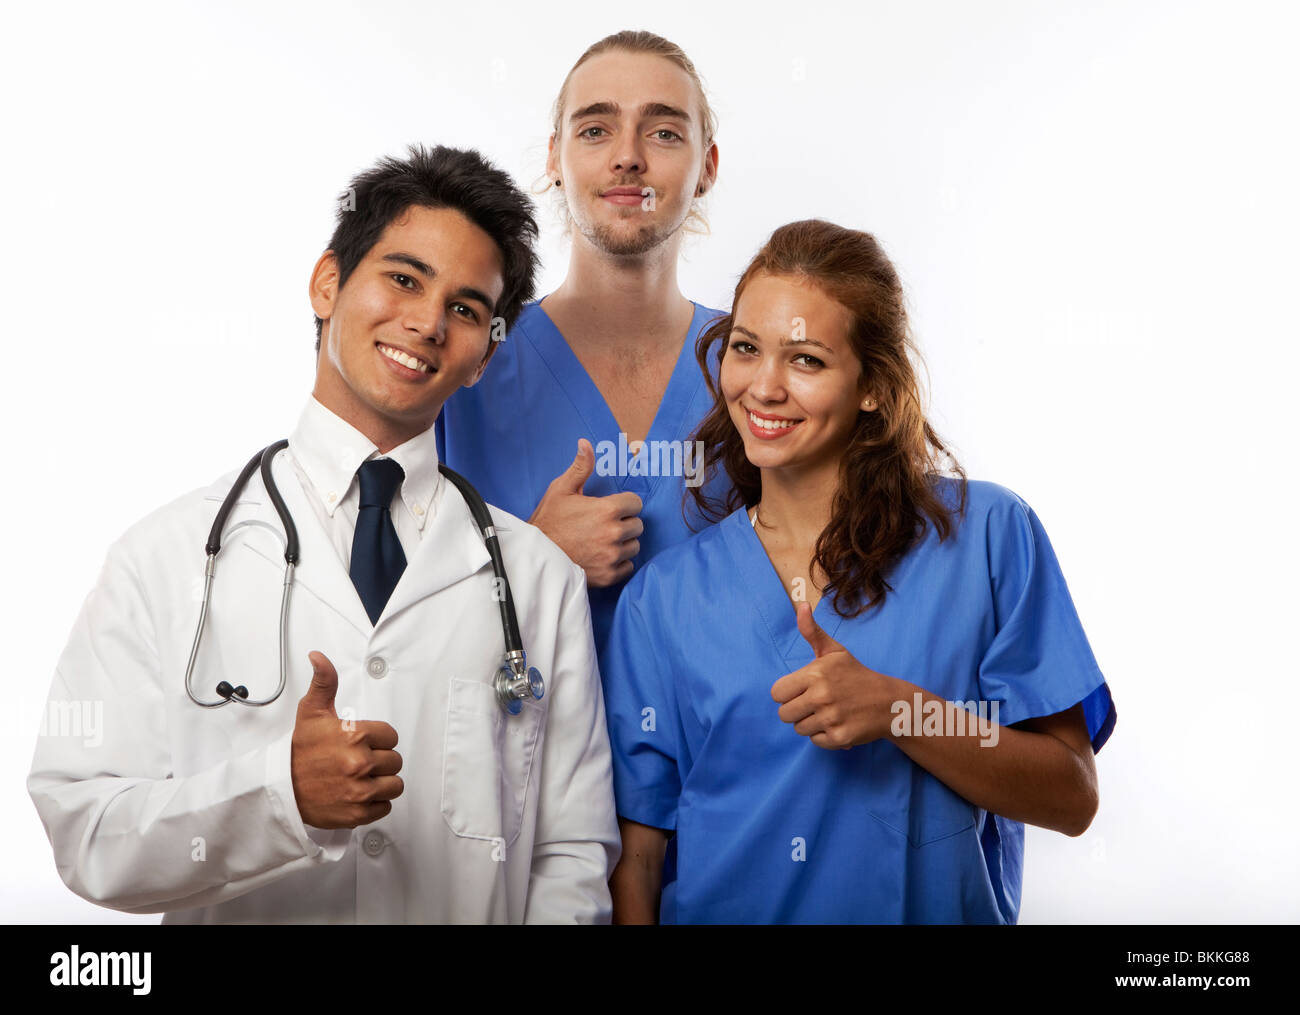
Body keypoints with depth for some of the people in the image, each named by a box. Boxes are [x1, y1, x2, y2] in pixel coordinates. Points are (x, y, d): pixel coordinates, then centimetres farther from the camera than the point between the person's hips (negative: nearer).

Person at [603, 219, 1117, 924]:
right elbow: (633, 852, -4)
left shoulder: (989, 536, -9)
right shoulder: (663, 595, -4)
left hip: (940, 907, -1)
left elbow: (1072, 798, -11)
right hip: (719, 909, 1)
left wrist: (897, 711, -23)